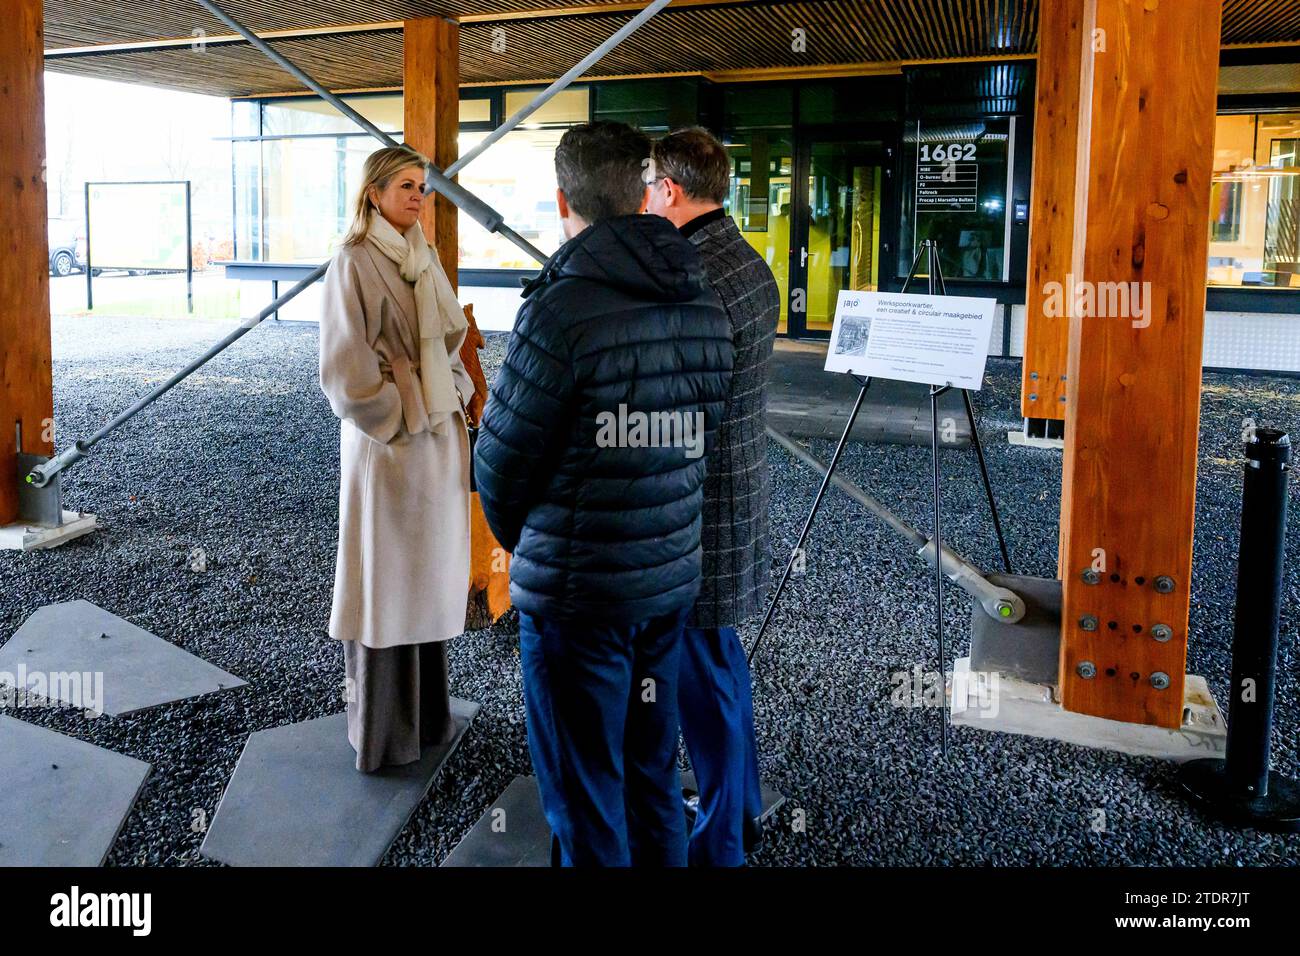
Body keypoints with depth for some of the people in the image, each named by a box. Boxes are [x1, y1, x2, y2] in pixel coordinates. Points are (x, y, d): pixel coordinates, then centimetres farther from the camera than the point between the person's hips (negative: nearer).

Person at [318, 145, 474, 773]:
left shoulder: (424, 259, 11)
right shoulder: (354, 264, -12)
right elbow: (345, 368, -17)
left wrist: (455, 394, 9)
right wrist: (394, 421, -12)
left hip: (442, 436, 7)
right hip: (389, 443, -7)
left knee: (431, 576, 14)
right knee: (385, 579, 3)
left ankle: (425, 711, 29)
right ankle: (381, 729, 16)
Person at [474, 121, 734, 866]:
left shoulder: (561, 310, -17)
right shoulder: (706, 309, 2)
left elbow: (503, 462, -10)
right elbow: (696, 441, 4)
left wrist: (520, 541, 9)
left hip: (576, 592, -6)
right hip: (671, 581, 6)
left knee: (586, 805, 9)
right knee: (653, 780, 20)